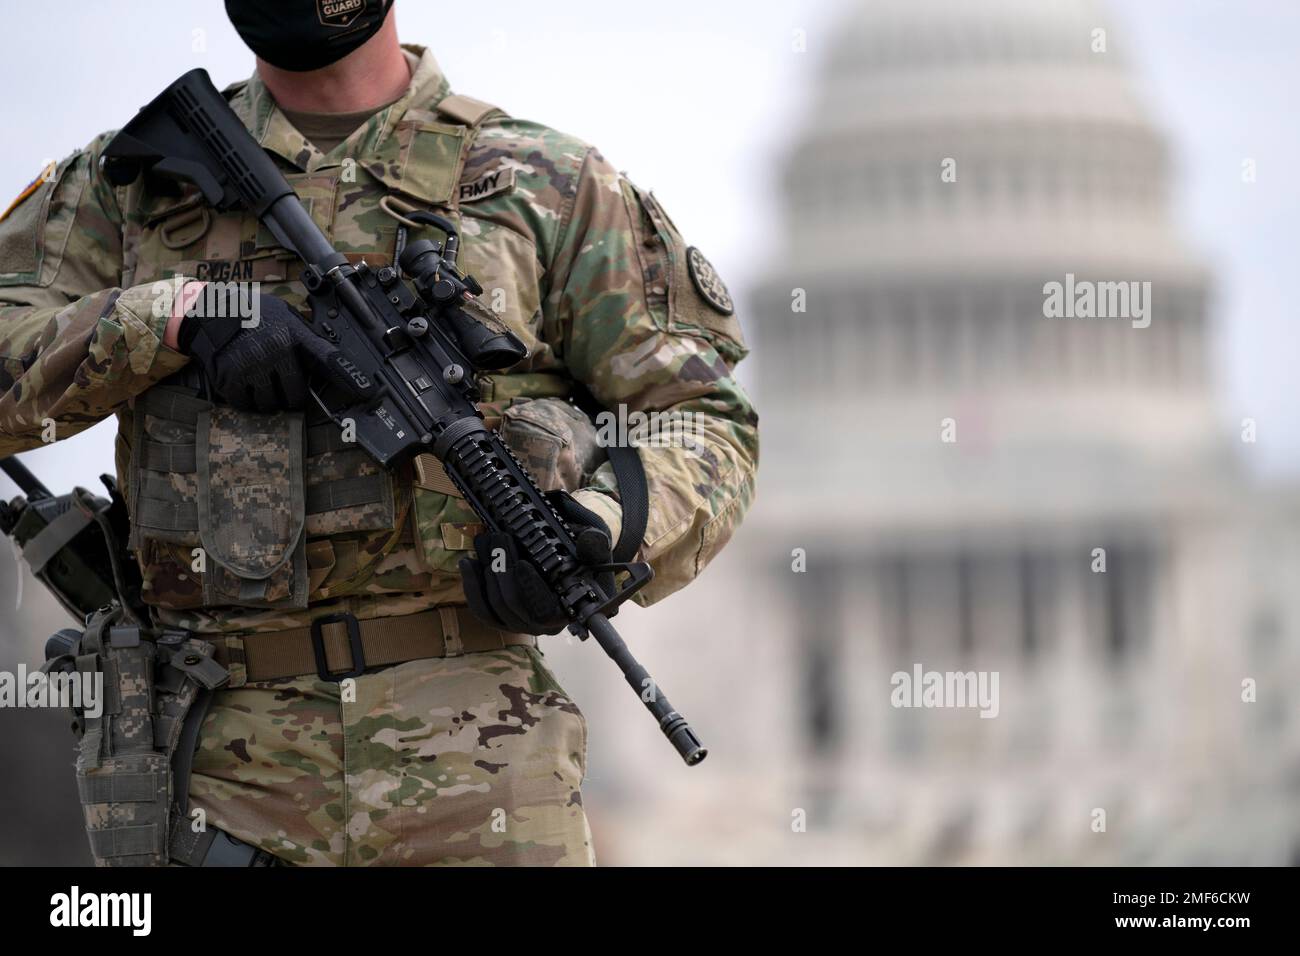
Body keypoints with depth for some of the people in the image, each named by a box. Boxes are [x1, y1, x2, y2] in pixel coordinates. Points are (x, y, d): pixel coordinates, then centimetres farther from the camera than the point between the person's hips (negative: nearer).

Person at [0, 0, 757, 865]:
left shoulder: (547, 185, 9)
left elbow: (705, 424, 8)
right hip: (227, 758, 2)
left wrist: (604, 531, -13)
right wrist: (175, 314, -9)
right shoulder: (132, 179, 15)